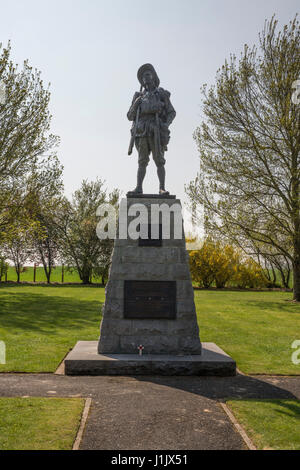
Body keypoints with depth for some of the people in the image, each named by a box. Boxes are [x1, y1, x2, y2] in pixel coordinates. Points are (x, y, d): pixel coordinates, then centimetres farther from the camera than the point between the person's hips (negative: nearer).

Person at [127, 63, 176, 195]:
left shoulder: (162, 94, 12)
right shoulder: (138, 97, 18)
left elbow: (172, 113, 8)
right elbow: (130, 116, 14)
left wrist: (166, 124, -12)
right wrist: (135, 104, -5)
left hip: (157, 133, -2)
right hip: (142, 134, 2)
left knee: (159, 162, -10)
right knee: (142, 162, -3)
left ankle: (162, 189, -12)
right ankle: (138, 188, -6)